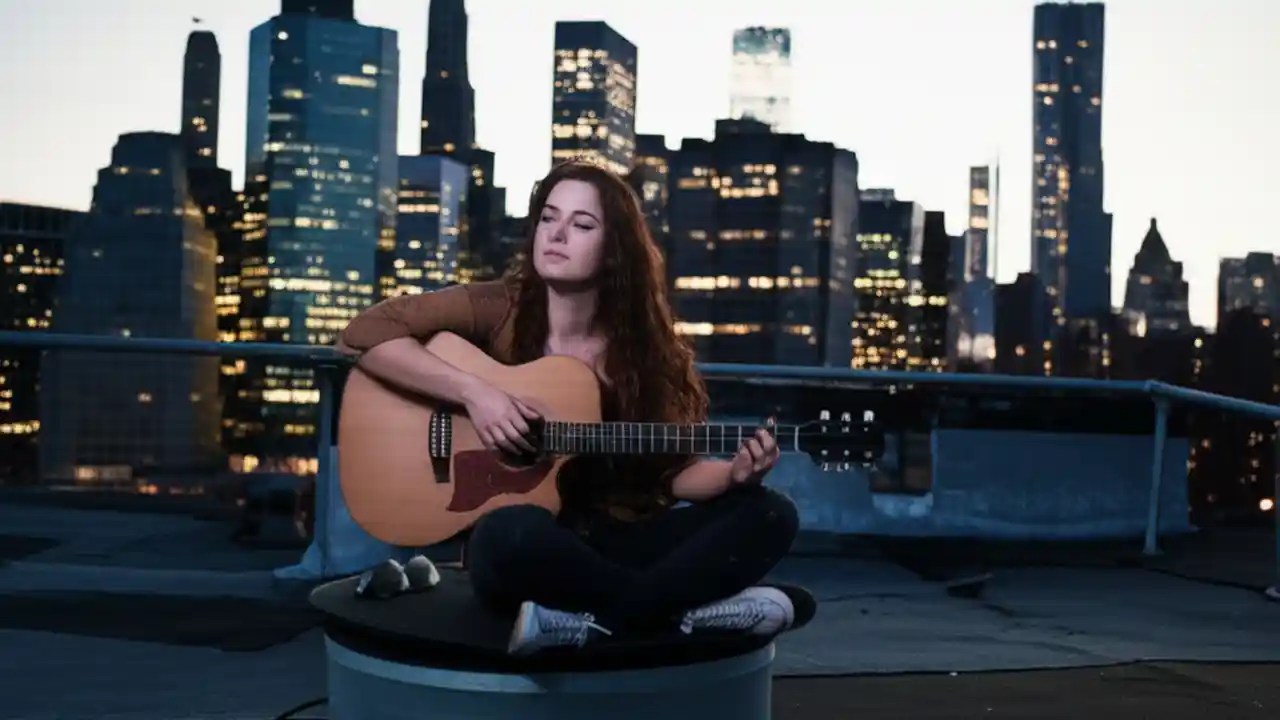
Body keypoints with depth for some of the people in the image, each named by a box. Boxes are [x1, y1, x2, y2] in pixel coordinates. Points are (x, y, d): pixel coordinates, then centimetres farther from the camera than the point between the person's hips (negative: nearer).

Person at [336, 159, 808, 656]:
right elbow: (364, 333, -13)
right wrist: (472, 391, -22)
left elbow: (673, 471, 4)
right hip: (515, 541, -3)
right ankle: (688, 609, -21)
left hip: (615, 540, 4)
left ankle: (595, 619, -27)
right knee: (513, 534, -40)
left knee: (768, 514, -14)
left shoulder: (648, 345, 2)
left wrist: (736, 472, -17)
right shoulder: (498, 309, -6)